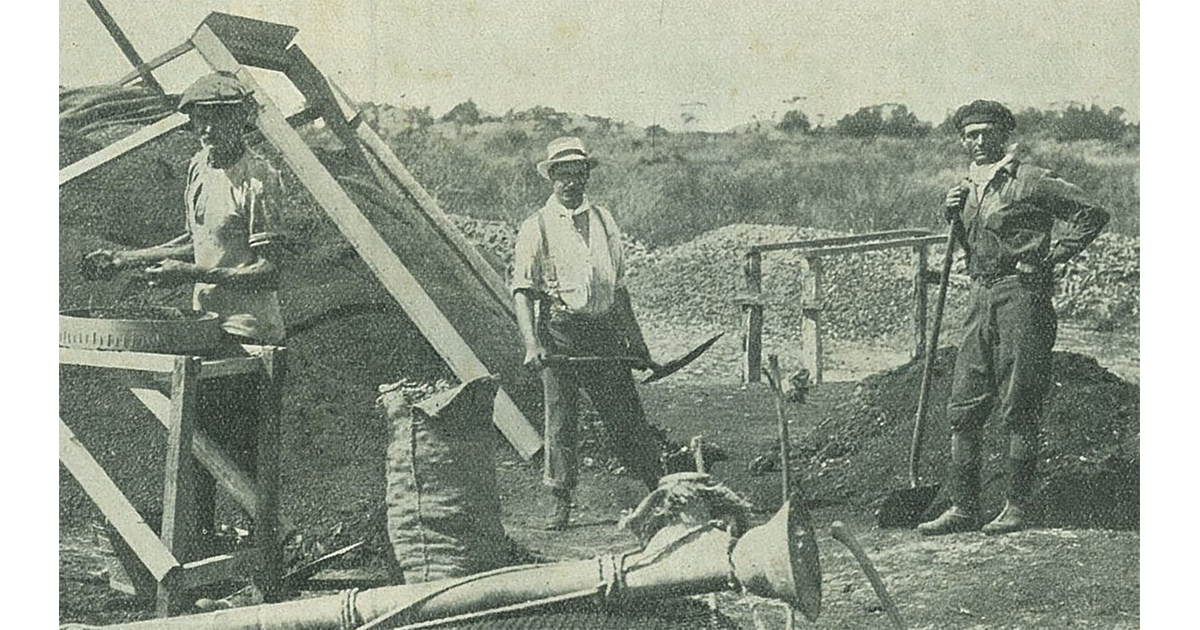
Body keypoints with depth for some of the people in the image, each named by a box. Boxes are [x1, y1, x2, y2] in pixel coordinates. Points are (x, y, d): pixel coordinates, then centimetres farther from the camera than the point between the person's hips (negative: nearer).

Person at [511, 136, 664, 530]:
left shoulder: (604, 222, 12)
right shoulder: (536, 228, -1)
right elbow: (522, 291, -6)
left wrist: (636, 341, 16)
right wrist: (532, 345, -19)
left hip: (603, 332, 3)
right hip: (559, 334, -3)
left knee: (628, 417, 3)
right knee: (560, 423, 1)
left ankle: (661, 492, 13)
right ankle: (561, 504, 13)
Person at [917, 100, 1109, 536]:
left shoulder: (1030, 181, -4)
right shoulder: (967, 189, 17)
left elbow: (1092, 213, -4)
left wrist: (1053, 255, -9)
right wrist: (956, 219, 7)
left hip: (1023, 294, -7)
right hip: (982, 299, 7)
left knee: (1018, 410, -3)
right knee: (963, 409, 3)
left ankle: (1018, 508, 6)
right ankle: (963, 508, 8)